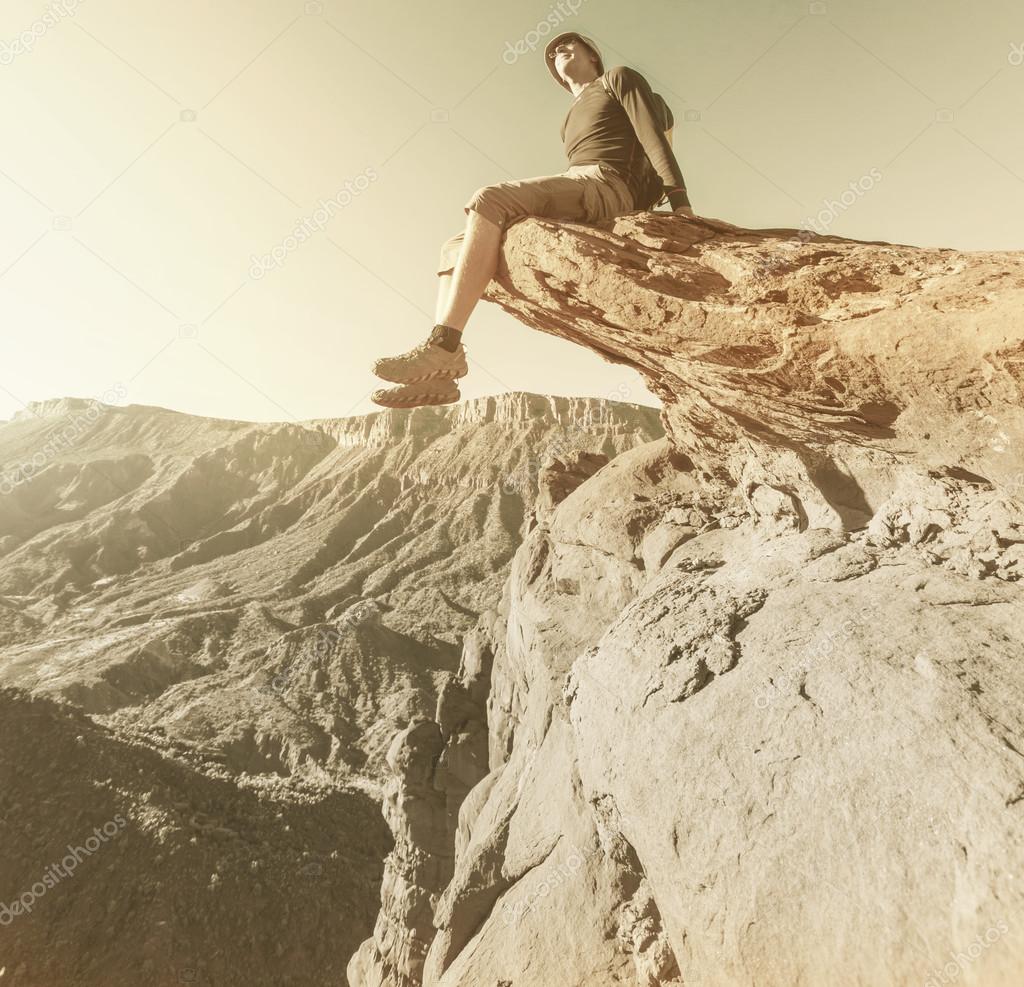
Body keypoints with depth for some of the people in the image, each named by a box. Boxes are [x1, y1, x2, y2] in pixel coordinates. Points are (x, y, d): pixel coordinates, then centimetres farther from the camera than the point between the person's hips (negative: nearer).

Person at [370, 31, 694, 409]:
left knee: (487, 199, -30)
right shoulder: (571, 121, 39)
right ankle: (437, 372, -27)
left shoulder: (619, 77, 19)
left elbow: (654, 137, 4)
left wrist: (681, 203, -10)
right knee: (455, 247, -7)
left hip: (605, 187, -7)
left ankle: (443, 345, -41)